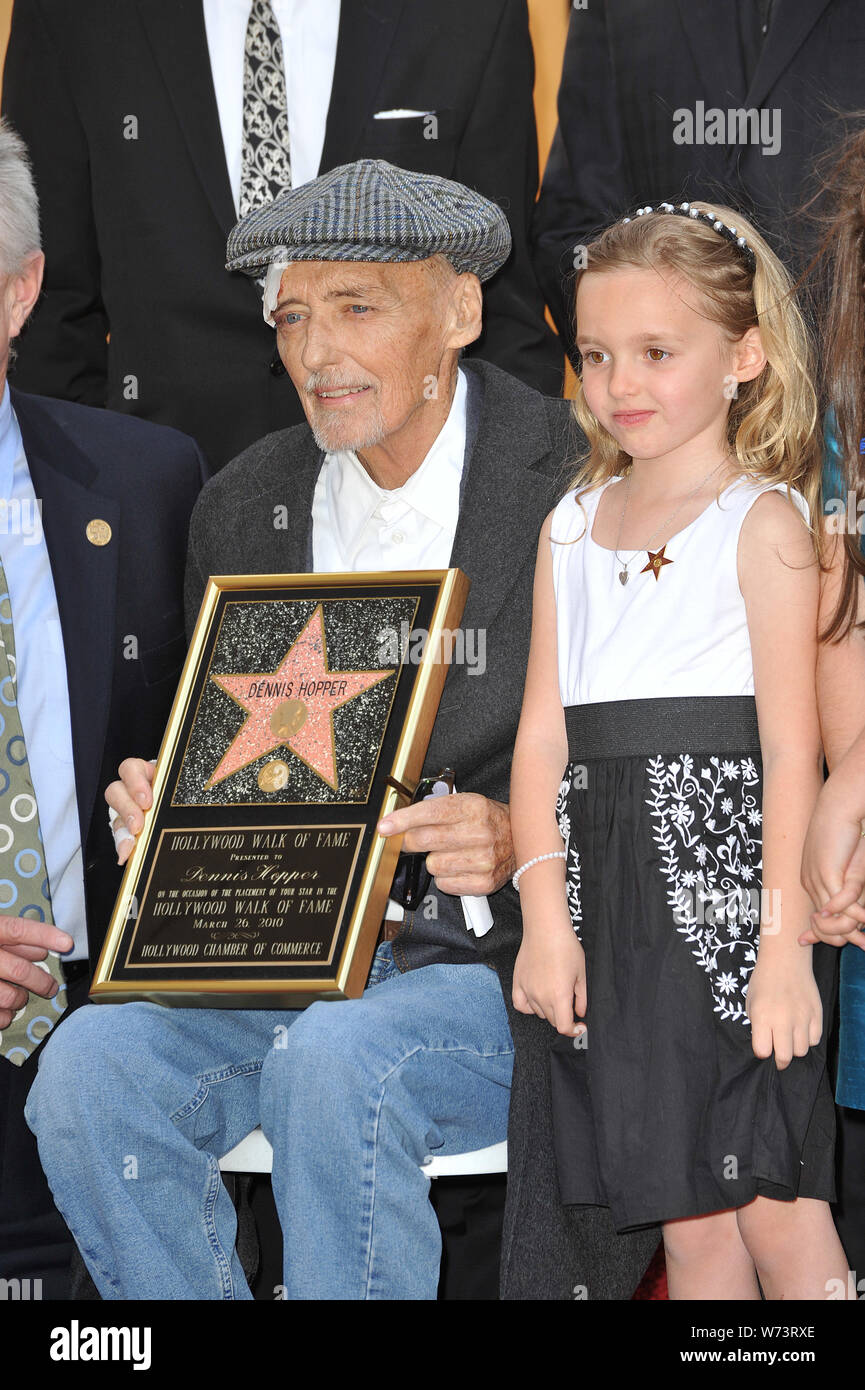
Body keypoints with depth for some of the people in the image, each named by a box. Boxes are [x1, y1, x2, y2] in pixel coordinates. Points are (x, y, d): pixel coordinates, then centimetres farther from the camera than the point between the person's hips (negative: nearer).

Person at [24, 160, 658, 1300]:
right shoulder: (244, 509, 11)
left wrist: (518, 840, -23)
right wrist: (167, 805, -4)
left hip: (511, 963, -5)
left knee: (333, 1066, -35)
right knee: (90, 1066, -22)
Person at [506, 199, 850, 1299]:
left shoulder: (761, 520, -2)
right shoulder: (573, 528, 15)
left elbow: (791, 743, -8)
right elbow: (542, 731, 10)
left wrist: (785, 938, -15)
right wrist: (544, 915, -1)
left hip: (731, 872, -5)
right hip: (612, 890, 5)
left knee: (773, 1205, -7)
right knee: (689, 1224, 7)